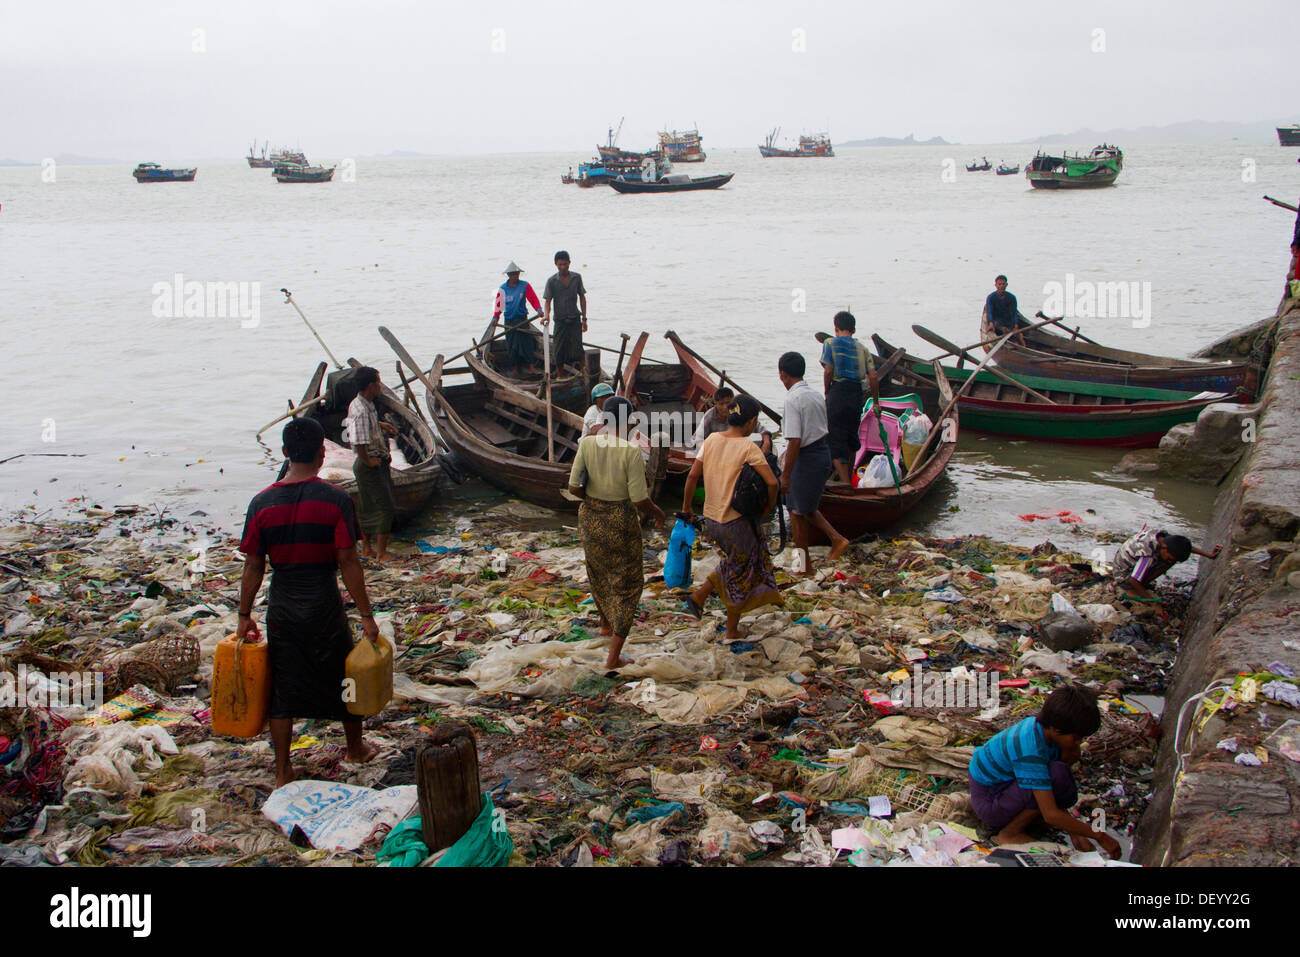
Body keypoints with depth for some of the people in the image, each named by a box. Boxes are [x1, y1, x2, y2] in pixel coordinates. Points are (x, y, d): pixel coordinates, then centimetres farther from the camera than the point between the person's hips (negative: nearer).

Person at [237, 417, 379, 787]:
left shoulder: (262, 502, -5)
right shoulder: (335, 499, -13)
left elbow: (253, 566, -1)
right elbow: (348, 562, -12)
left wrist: (245, 616, 9)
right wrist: (366, 614, -6)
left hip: (282, 609, 2)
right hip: (324, 607, -2)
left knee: (283, 687, 13)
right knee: (344, 677, 19)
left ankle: (282, 771, 18)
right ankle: (356, 748, 37)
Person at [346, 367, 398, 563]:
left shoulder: (360, 404, 7)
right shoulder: (362, 411, -26)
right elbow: (359, 442, -33)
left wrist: (380, 425, 19)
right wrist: (368, 461, -20)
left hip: (375, 463, 10)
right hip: (372, 465, -10)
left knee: (370, 508, 19)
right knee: (387, 508, -5)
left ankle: (367, 549, 30)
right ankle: (381, 554, 0)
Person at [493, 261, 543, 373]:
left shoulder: (525, 286, 0)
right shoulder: (502, 288, 5)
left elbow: (533, 298, -8)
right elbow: (498, 304, 11)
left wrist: (539, 309, -24)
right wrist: (495, 317, 6)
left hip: (522, 318, -2)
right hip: (509, 321, 2)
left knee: (526, 342, -10)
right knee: (511, 345, 4)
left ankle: (531, 366, -11)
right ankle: (517, 367, 15)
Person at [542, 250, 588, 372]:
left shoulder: (576, 278, 2)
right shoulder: (552, 281, -3)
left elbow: (582, 297, 8)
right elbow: (548, 301, -3)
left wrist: (584, 318, 5)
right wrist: (546, 315, -23)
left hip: (575, 319, 0)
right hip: (560, 320, 0)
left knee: (577, 348, -6)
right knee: (559, 350, 4)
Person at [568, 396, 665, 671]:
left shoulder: (587, 443, -10)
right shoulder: (630, 451, -21)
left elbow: (573, 487, -9)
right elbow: (639, 499, -19)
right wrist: (657, 511, 2)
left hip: (590, 516, 5)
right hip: (620, 521, -4)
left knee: (599, 571, 30)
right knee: (627, 583, 12)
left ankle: (606, 623, 56)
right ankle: (613, 657, 10)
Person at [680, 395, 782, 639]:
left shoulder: (711, 440, 1)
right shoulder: (748, 448, -15)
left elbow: (692, 476, 0)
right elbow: (772, 482, -22)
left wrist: (686, 509, 10)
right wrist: (769, 507, -4)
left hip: (710, 518, 6)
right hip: (736, 521, -6)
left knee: (734, 562, 28)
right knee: (741, 572, 13)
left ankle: (699, 595, 17)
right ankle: (732, 632, 23)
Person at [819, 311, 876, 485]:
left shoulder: (830, 344, -1)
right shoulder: (861, 348, 9)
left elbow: (828, 371, -11)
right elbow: (873, 376, 2)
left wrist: (826, 392, 4)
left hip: (838, 392, -4)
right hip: (857, 393, 4)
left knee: (836, 439, -2)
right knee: (852, 435, 22)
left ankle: (845, 482, -13)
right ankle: (849, 475, 38)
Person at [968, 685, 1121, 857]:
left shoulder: (1043, 725, -9)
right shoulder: (1030, 752, -33)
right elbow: (1051, 815, -32)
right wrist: (1100, 836, -25)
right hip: (988, 802, -9)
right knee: (1058, 774, -27)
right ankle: (1010, 833, -14)